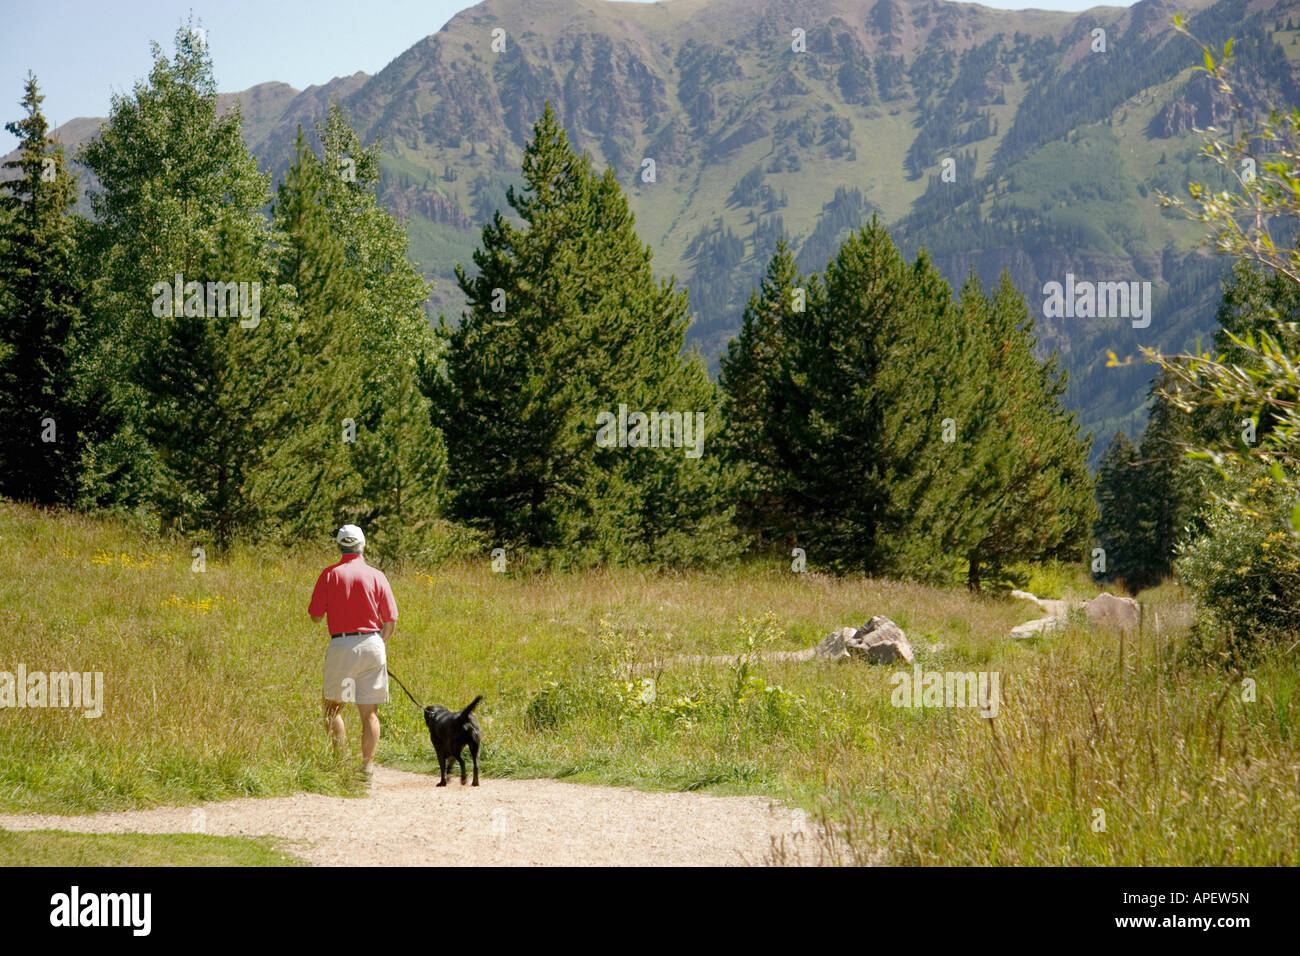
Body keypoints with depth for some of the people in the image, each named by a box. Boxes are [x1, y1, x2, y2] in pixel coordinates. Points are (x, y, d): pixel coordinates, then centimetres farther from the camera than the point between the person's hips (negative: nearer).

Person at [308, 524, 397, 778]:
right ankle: (367, 765, 0)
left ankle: (341, 760, 5)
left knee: (332, 706, 14)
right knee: (370, 712, 6)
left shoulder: (330, 574, -2)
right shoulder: (376, 576, 2)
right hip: (372, 644, 1)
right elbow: (391, 621, 3)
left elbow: (316, 615, -2)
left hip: (341, 646, -1)